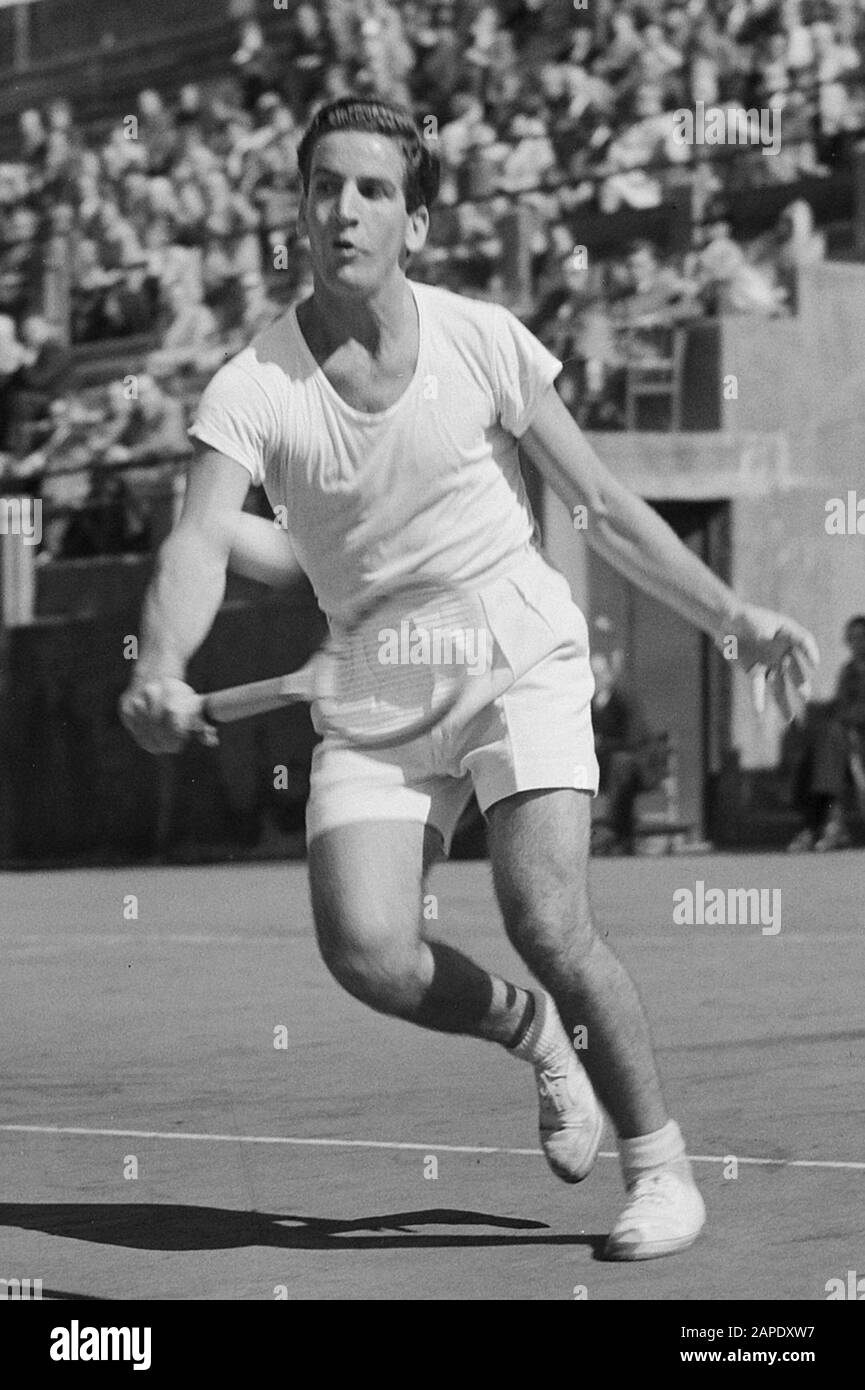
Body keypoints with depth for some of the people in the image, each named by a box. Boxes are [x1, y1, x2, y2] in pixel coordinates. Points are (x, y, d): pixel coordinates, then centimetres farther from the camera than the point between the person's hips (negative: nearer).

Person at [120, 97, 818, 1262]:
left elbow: (603, 508, 3)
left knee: (546, 920, -21)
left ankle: (661, 1167, -2)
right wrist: (162, 671, -43)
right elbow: (201, 545, -23)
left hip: (521, 654, -1)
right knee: (367, 951, -18)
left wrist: (733, 618, -2)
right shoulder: (253, 389, -10)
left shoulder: (484, 343, -7)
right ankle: (533, 1034, 15)